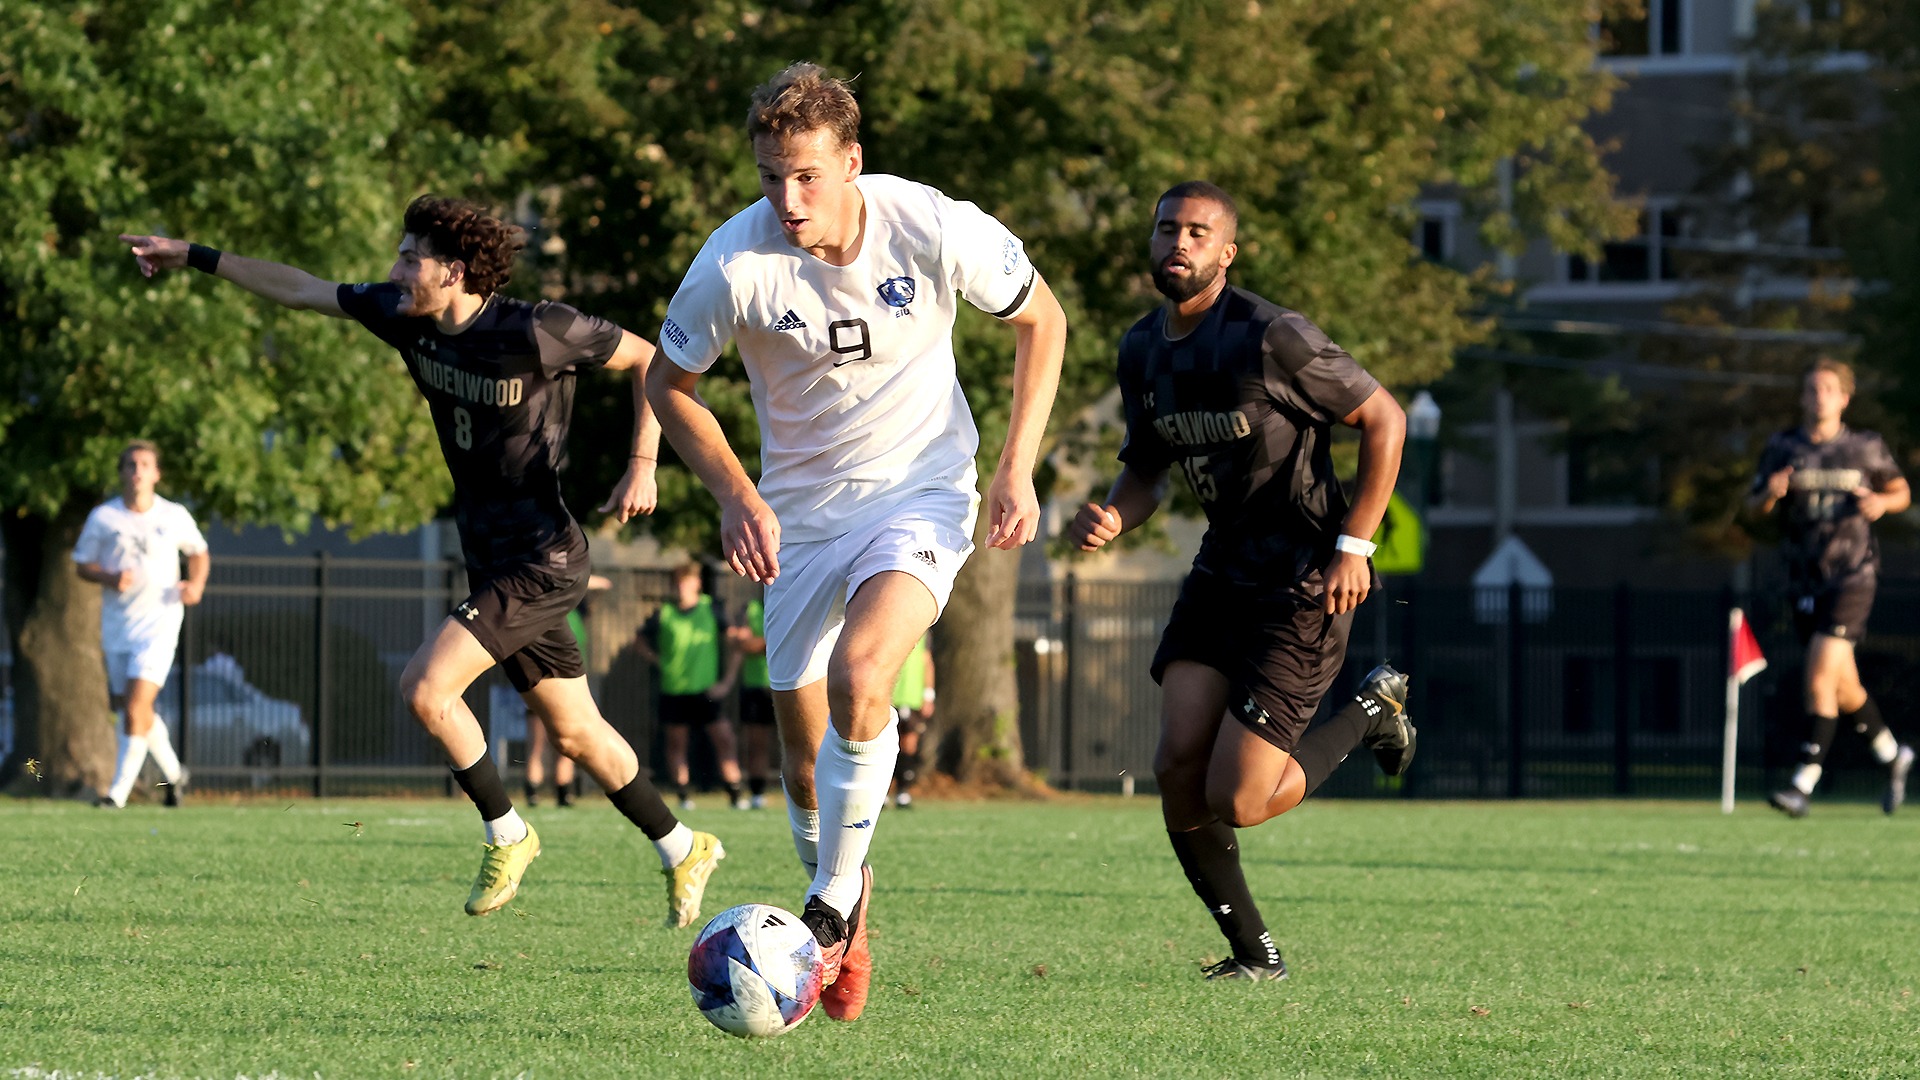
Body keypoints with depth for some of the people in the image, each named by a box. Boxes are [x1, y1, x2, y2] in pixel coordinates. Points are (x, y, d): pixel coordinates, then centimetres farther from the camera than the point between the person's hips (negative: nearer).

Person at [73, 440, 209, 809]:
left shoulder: (175, 516, 2)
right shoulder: (102, 517, 2)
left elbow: (199, 553, 18)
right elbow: (82, 564, 7)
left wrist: (196, 585, -2)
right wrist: (109, 578, -14)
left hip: (159, 622, -3)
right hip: (116, 623, 3)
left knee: (137, 704, -16)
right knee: (126, 707, 8)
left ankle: (119, 790, -13)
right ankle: (172, 771, 31)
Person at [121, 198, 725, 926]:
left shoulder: (537, 332, -18)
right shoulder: (406, 318, 1)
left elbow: (648, 359, -6)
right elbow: (303, 290, 10)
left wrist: (642, 467, -11)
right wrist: (195, 258, 10)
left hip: (542, 560, -8)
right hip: (491, 559, 8)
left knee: (425, 686, -18)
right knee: (575, 730, 13)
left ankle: (507, 836, 0)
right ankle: (684, 852, 27)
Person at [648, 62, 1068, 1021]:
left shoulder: (936, 231, -19)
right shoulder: (735, 263, -18)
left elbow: (1040, 320, 0)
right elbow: (668, 383, 0)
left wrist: (1017, 469, -7)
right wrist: (736, 495, -13)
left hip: (921, 493, -2)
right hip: (800, 512, 2)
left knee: (857, 675, -29)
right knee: (806, 763, 5)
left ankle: (832, 906, -14)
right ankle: (849, 946, 29)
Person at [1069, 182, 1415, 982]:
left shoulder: (1272, 338, -18)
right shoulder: (1142, 351, 4)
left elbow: (1384, 420, -10)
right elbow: (1147, 468, 17)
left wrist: (1354, 543, -13)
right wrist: (1113, 519, -7)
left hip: (1305, 582, -7)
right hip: (1222, 570, 7)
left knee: (1235, 800, -12)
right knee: (1177, 769, -8)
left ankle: (1374, 710, 15)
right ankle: (1253, 953, 10)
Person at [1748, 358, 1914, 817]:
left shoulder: (1867, 448, 1)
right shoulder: (1782, 448, 4)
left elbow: (1902, 491, 14)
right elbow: (1753, 508, 9)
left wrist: (1881, 502, -9)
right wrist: (1769, 494, -14)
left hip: (1852, 576, -4)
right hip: (1805, 581, 4)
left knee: (1821, 676, -18)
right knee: (1844, 689, 13)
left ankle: (1804, 783, -19)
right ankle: (1893, 755, 37)